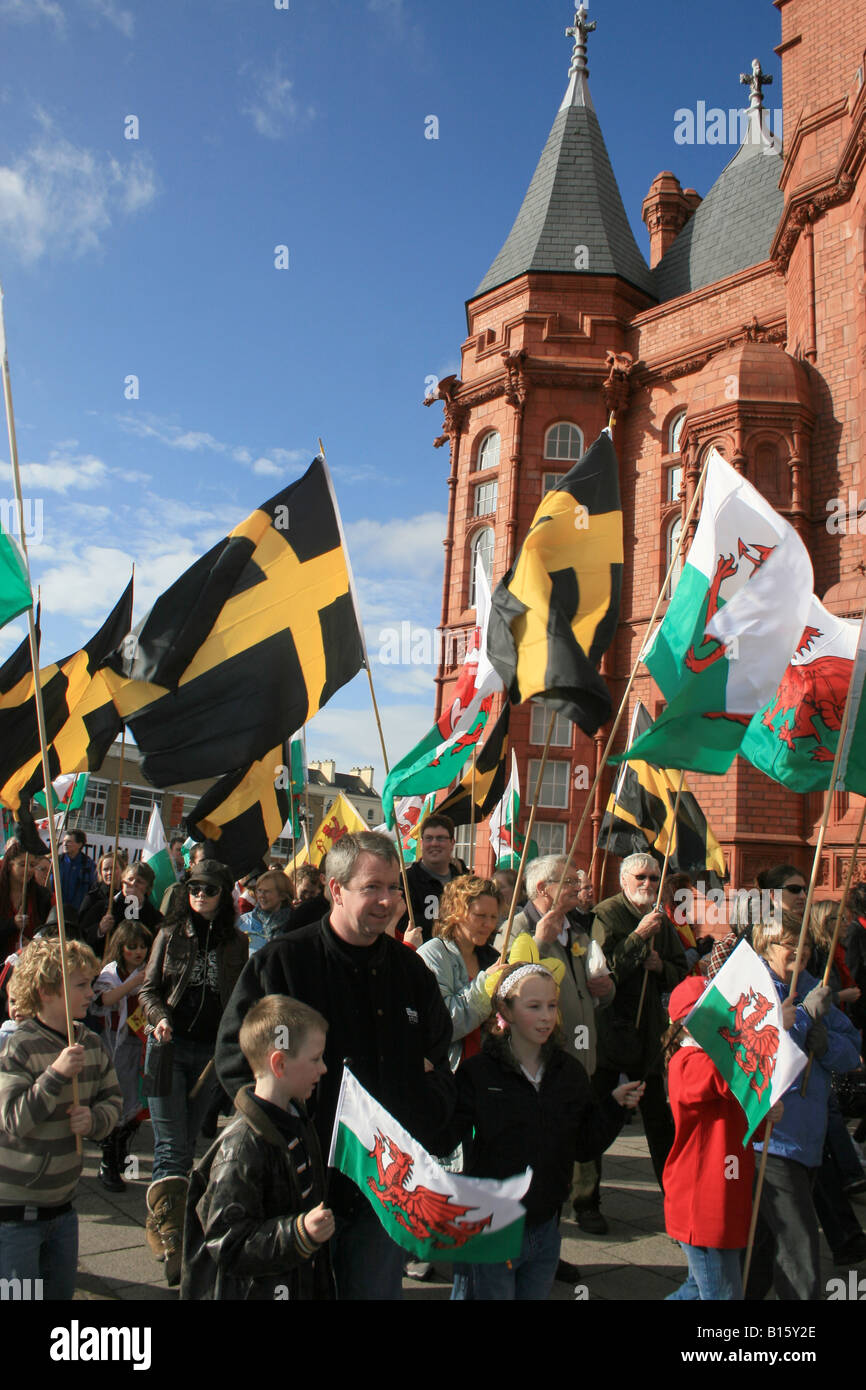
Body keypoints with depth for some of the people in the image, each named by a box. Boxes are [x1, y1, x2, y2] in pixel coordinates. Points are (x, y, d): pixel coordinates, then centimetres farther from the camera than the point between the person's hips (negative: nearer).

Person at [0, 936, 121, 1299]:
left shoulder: (90, 1044, 0)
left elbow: (112, 1101, 7)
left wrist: (94, 1119, -14)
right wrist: (56, 1074, -33)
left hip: (61, 1204, 6)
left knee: (62, 1289, 20)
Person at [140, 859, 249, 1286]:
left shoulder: (236, 942, 5)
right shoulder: (172, 935, 4)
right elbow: (149, 987, 6)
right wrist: (160, 1018, -12)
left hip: (210, 1052, 2)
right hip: (169, 1046, -1)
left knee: (185, 1142, 10)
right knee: (173, 1145, -9)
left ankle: (162, 1221, 26)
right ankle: (170, 1237, -8)